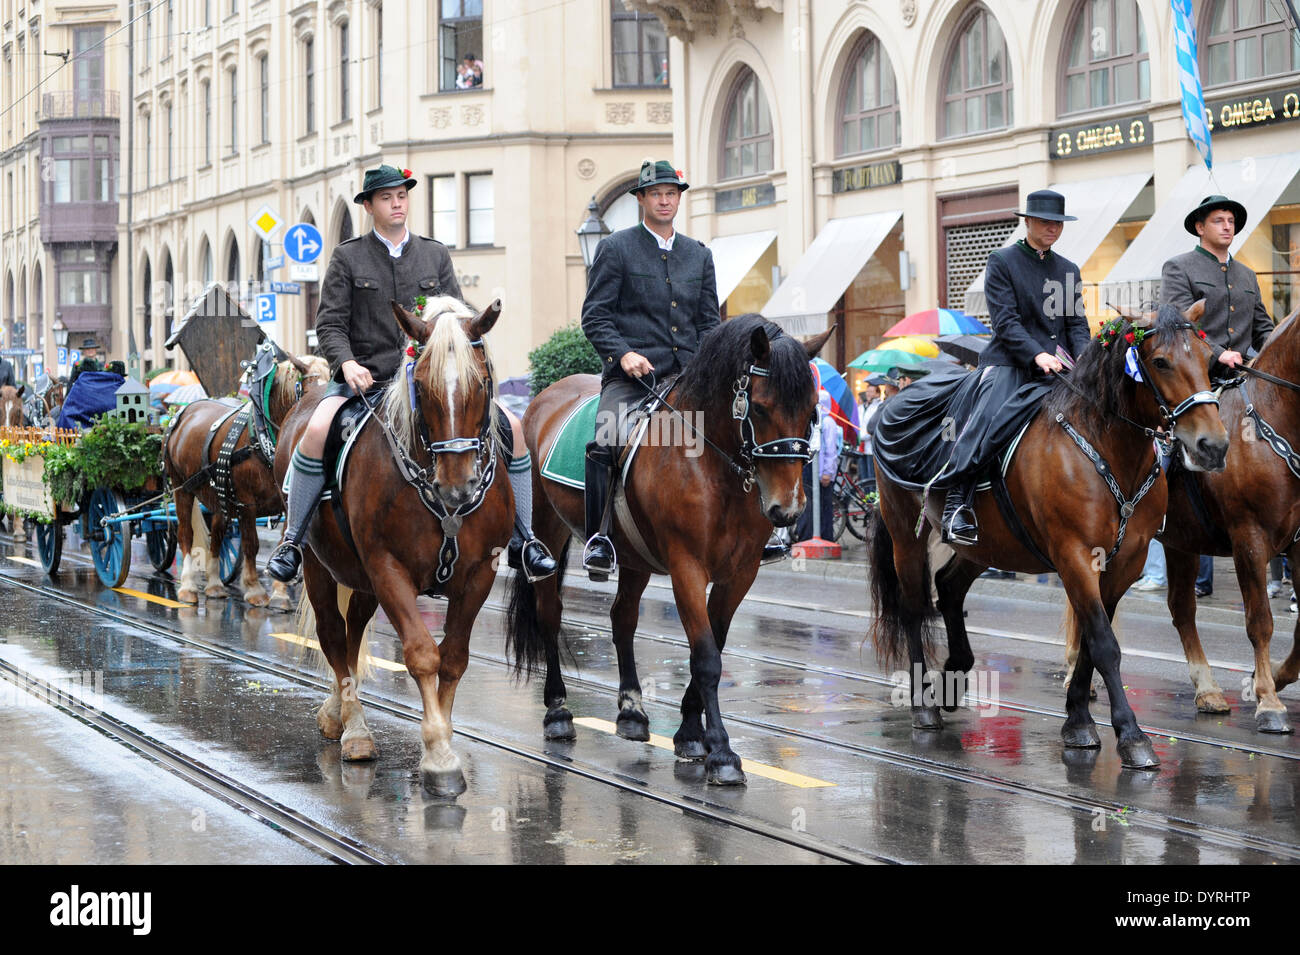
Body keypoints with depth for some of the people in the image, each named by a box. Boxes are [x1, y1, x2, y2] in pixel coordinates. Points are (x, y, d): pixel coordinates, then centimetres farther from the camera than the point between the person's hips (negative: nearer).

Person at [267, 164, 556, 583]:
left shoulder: (436, 254, 13)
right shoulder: (348, 257, 6)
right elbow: (330, 322, 0)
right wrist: (347, 363, -19)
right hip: (365, 378, -2)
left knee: (511, 428, -14)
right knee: (316, 431, -32)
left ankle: (524, 539, -3)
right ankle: (292, 540, -17)